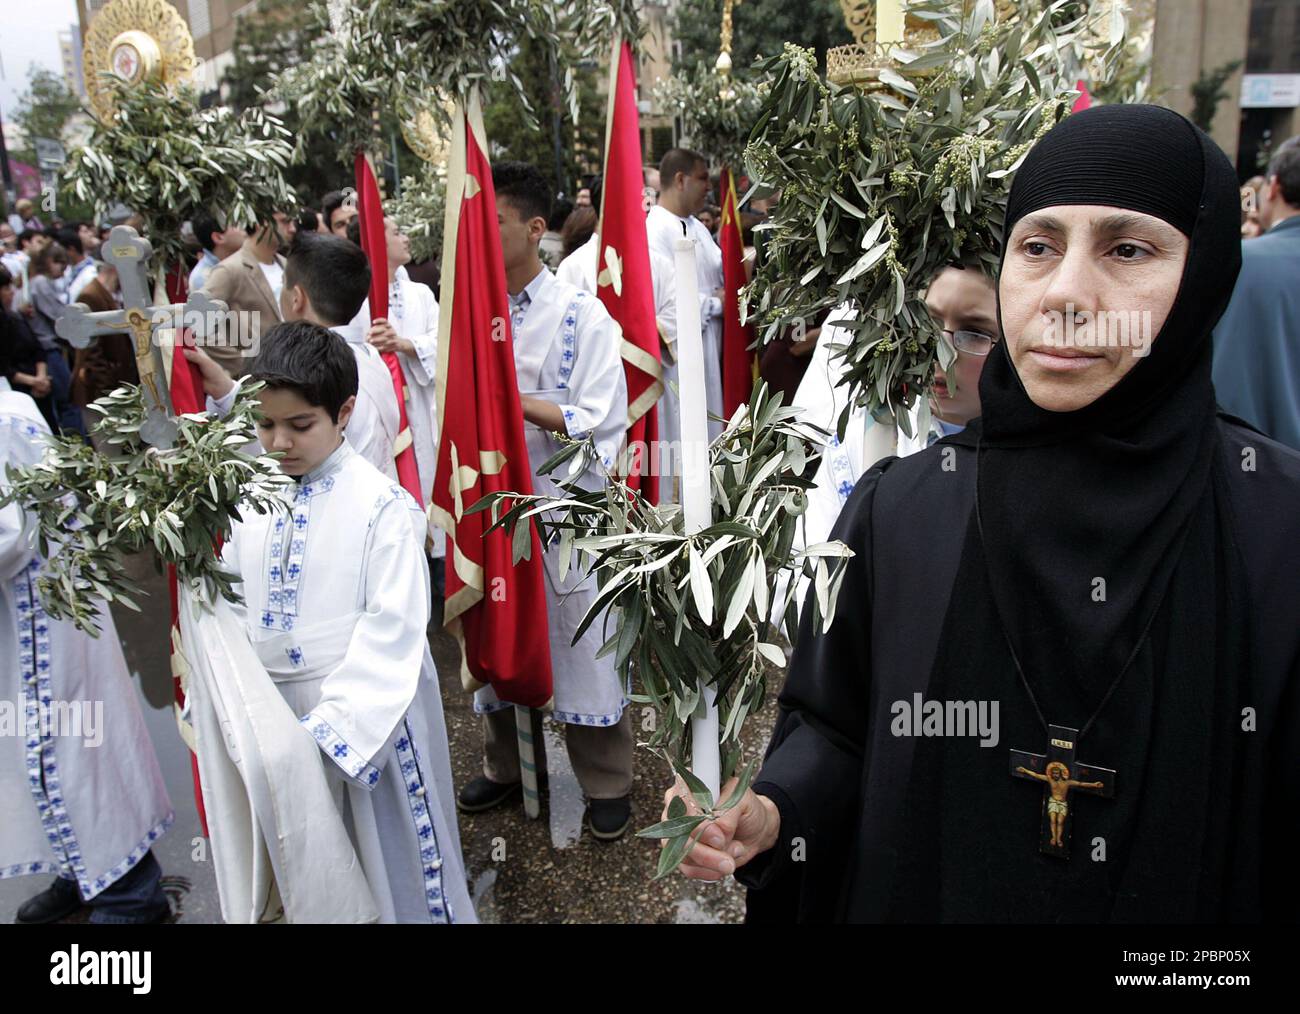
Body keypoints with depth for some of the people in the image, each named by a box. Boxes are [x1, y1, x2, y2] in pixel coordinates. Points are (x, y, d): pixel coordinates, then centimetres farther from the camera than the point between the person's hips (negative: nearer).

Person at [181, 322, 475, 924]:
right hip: (275, 714, 5)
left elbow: (392, 629, -19)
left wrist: (328, 726, -24)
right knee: (300, 866, 20)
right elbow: (234, 607, 9)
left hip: (366, 713, -5)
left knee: (385, 860, 11)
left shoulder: (382, 505, -15)